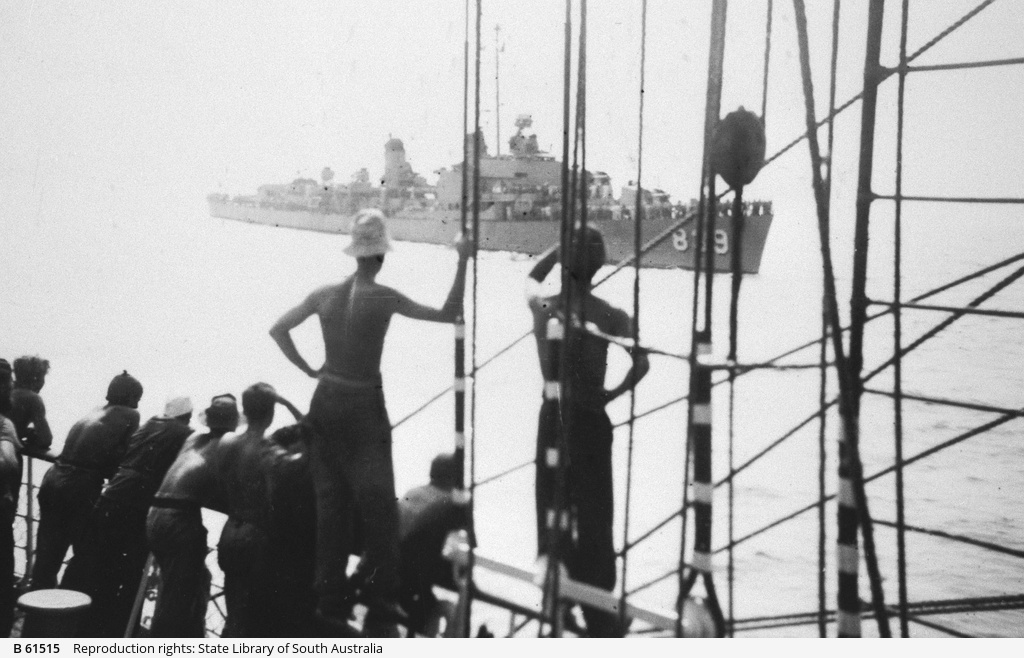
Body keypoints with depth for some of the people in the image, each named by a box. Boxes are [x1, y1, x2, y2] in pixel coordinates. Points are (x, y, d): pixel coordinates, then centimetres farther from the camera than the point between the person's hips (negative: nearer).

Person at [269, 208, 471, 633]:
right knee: (379, 505, 1)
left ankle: (331, 598, 17)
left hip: (326, 402, 5)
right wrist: (462, 262, -8)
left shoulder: (325, 295, 0)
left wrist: (307, 368, 12)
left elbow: (278, 330, 8)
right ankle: (381, 600, 0)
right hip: (364, 405, -5)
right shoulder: (384, 298, -15)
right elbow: (449, 314, -13)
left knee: (329, 502, 12)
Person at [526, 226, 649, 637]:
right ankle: (599, 618, 11)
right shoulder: (611, 316, -12)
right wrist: (613, 393, -8)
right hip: (590, 419, -2)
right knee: (593, 519, 6)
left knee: (551, 515, 15)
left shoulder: (543, 306, -7)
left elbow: (532, 277, 17)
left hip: (553, 416, 2)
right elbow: (641, 363, -23)